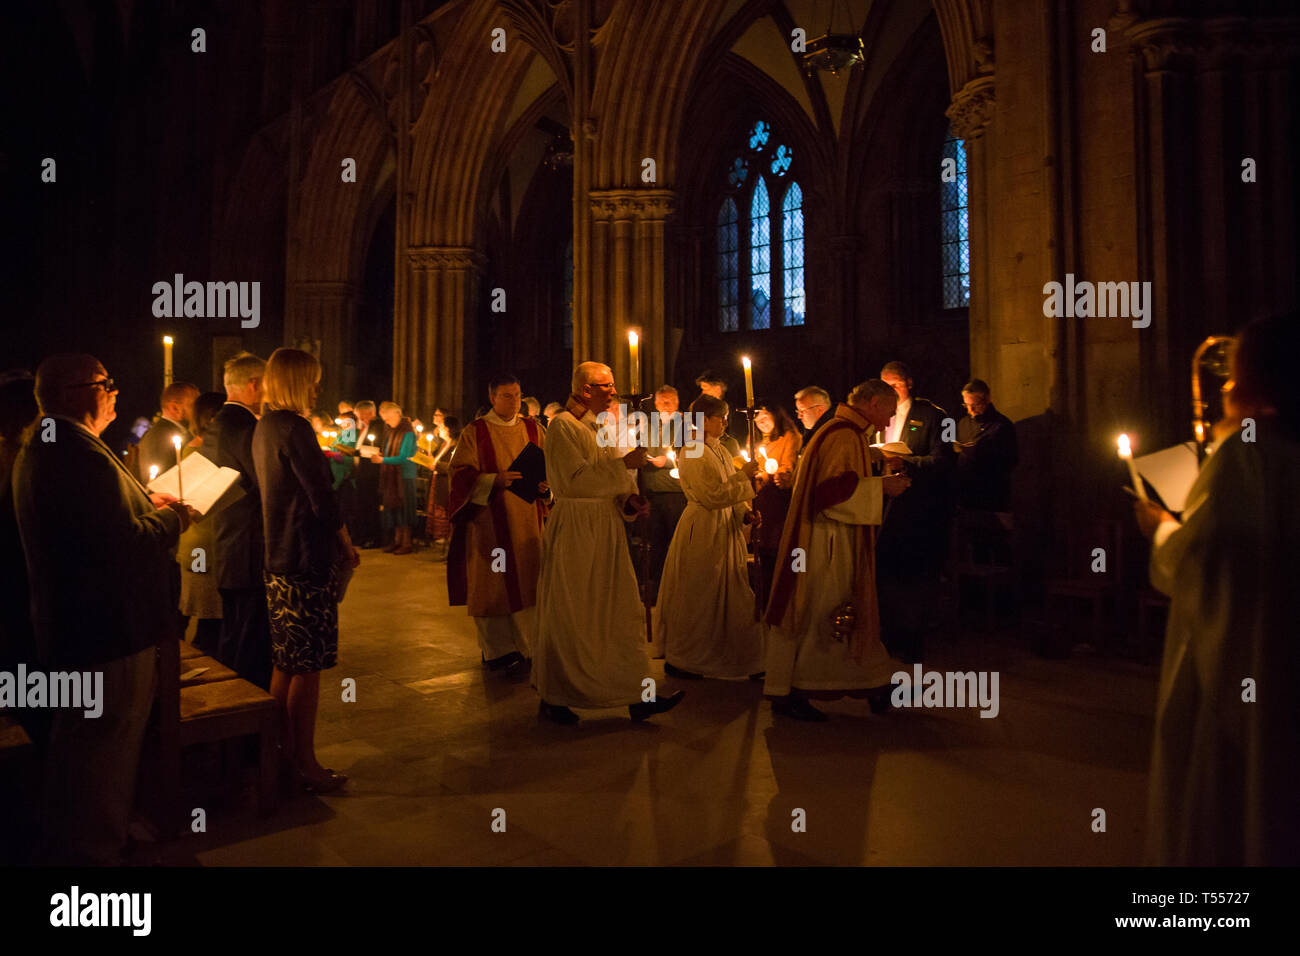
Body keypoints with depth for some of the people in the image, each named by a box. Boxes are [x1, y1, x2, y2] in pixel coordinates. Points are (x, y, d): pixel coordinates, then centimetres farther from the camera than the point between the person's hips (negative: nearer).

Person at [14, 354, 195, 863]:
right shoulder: (83, 455, -24)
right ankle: (93, 852, 17)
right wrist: (174, 518, -12)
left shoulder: (40, 452, 12)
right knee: (104, 748, 3)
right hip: (110, 630, -11)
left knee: (78, 746, 23)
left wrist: (146, 505, 12)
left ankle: (67, 846, 39)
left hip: (66, 626, 12)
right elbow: (127, 545, -28)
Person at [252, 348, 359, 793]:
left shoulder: (264, 427, 13)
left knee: (286, 664, 16)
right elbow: (322, 498, -18)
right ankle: (306, 765, 8)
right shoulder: (294, 429, -16)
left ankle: (286, 754, 27)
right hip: (308, 557, -10)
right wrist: (347, 544, -4)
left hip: (278, 557, 10)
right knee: (308, 667, -1)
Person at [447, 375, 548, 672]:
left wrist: (544, 483, -8)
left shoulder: (533, 430, 10)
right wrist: (495, 480, -21)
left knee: (528, 578, 3)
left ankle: (529, 644, 14)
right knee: (493, 582, 0)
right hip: (488, 517, -3)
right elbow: (461, 472, -5)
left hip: (527, 517, 3)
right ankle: (497, 648, 11)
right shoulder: (475, 432, 0)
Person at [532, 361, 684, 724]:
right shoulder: (562, 426, -10)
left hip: (607, 529, 8)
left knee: (623, 609, 6)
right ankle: (553, 698, 18)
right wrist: (624, 464, -21)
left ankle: (636, 695, 13)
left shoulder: (605, 427, 14)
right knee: (568, 616, 2)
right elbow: (574, 479, -21)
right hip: (574, 531, -8)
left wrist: (630, 499, -2)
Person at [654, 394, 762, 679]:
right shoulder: (693, 453, -14)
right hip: (702, 530, -9)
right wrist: (742, 475, -18)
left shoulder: (721, 451, 13)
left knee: (726, 593, 12)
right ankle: (678, 660, 14)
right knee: (697, 598, 0)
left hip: (725, 530, 9)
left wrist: (744, 513, 0)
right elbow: (711, 496, -22)